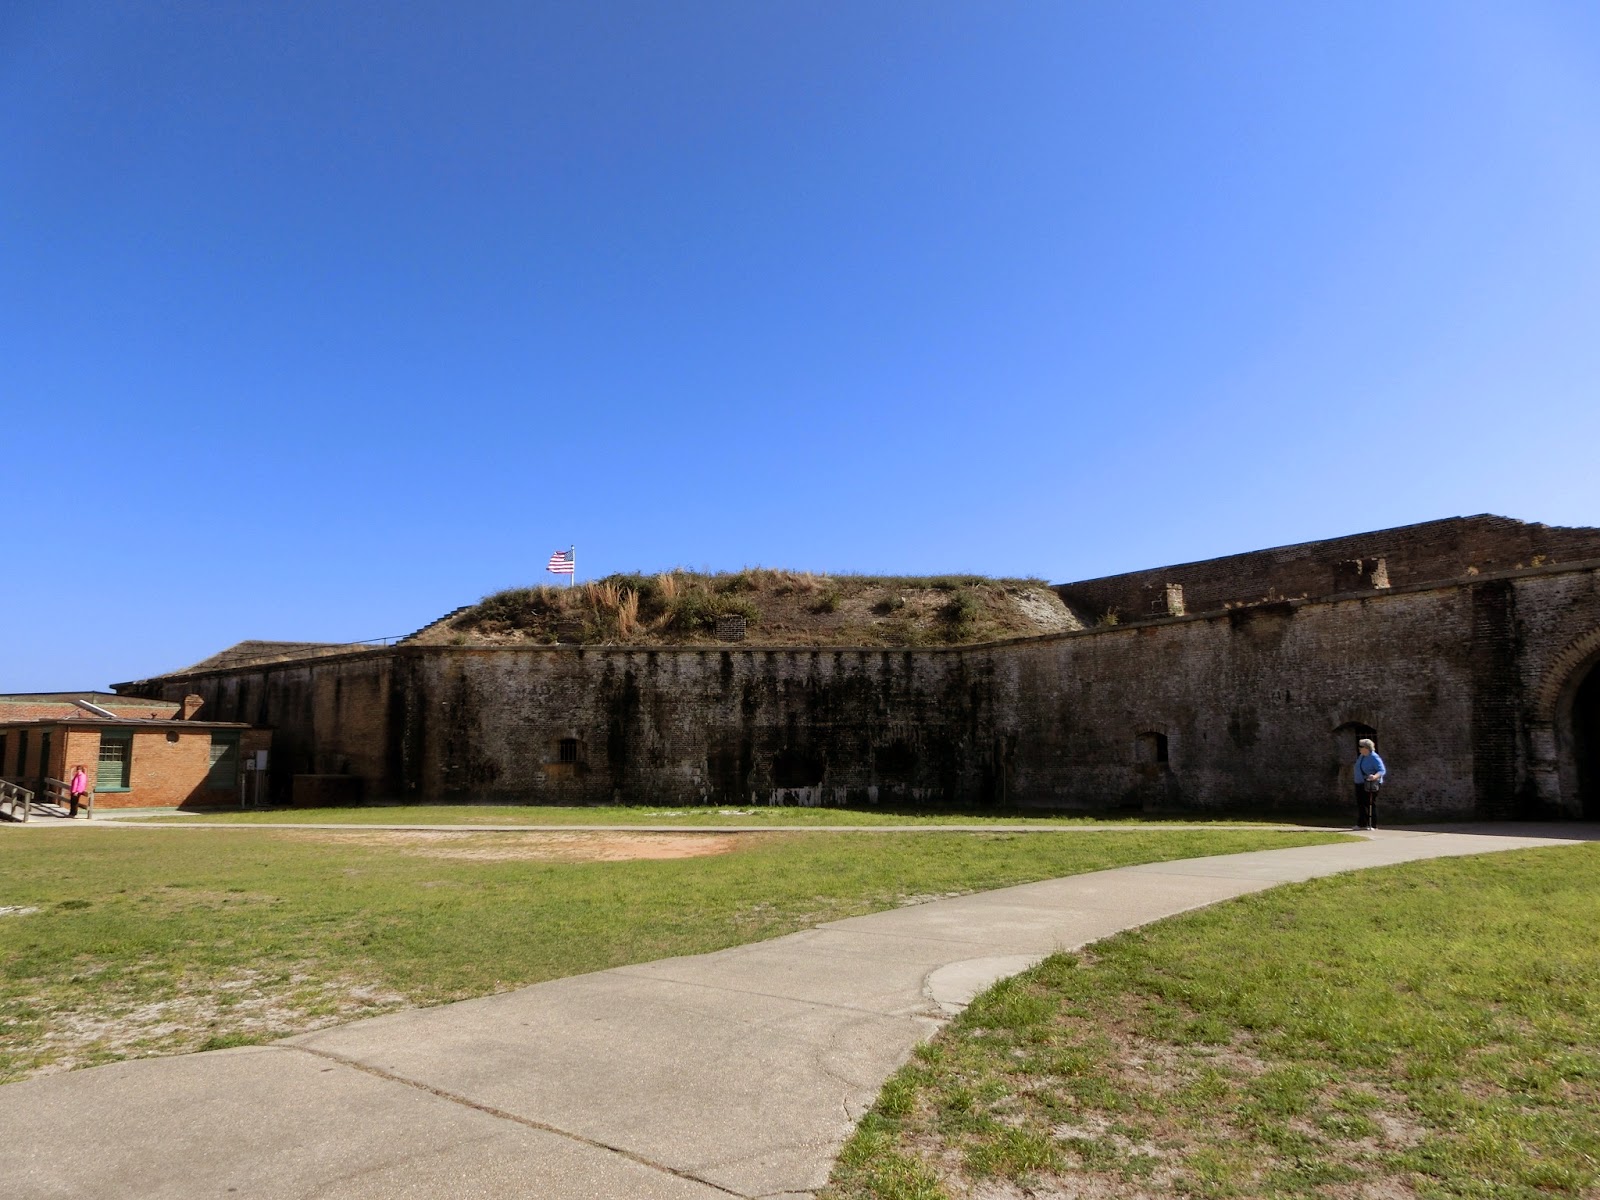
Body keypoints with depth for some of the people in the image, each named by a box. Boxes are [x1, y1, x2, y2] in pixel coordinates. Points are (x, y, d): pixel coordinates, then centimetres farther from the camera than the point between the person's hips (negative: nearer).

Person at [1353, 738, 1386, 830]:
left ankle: (1372, 825, -1)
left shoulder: (1374, 758, -15)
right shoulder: (1361, 756, 10)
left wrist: (1375, 776, -40)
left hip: (1370, 785, -8)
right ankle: (1362, 824, 16)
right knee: (1360, 804, 10)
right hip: (1360, 784, 8)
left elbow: (1382, 770, -21)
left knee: (1370, 804, -6)